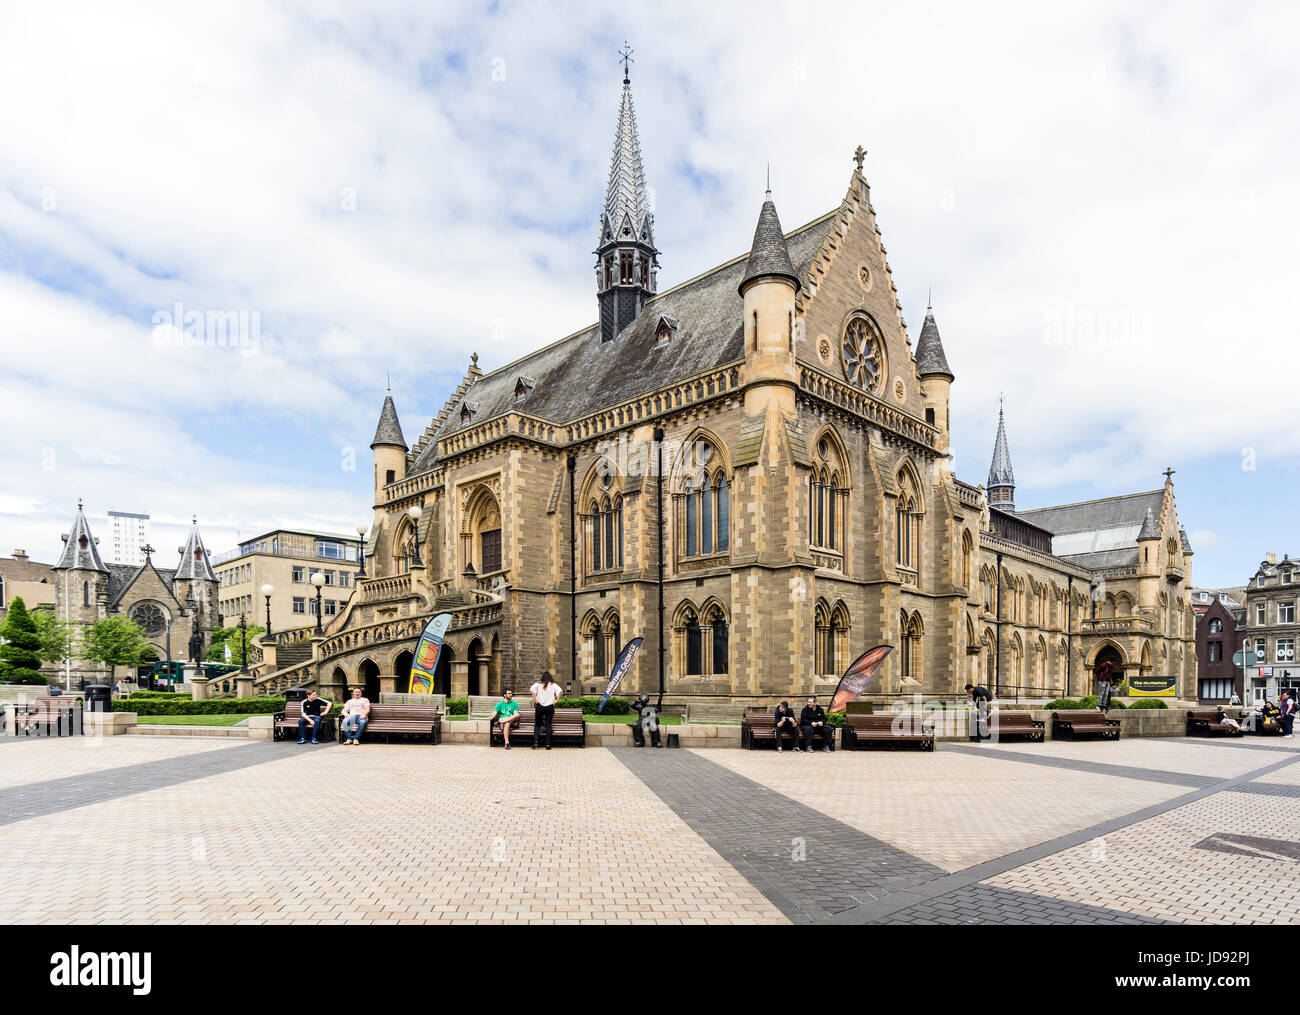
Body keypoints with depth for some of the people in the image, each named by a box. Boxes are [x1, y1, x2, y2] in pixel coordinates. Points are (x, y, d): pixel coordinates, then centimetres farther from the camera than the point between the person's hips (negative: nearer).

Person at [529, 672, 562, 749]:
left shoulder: (538, 684, 3)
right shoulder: (553, 685, 4)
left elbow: (532, 689, -14)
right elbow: (559, 691, -11)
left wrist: (535, 699, -10)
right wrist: (556, 700, -5)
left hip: (540, 706, 0)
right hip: (550, 707, 0)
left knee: (537, 725, 11)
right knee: (548, 725, 5)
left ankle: (535, 742, -3)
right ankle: (548, 744, 1)